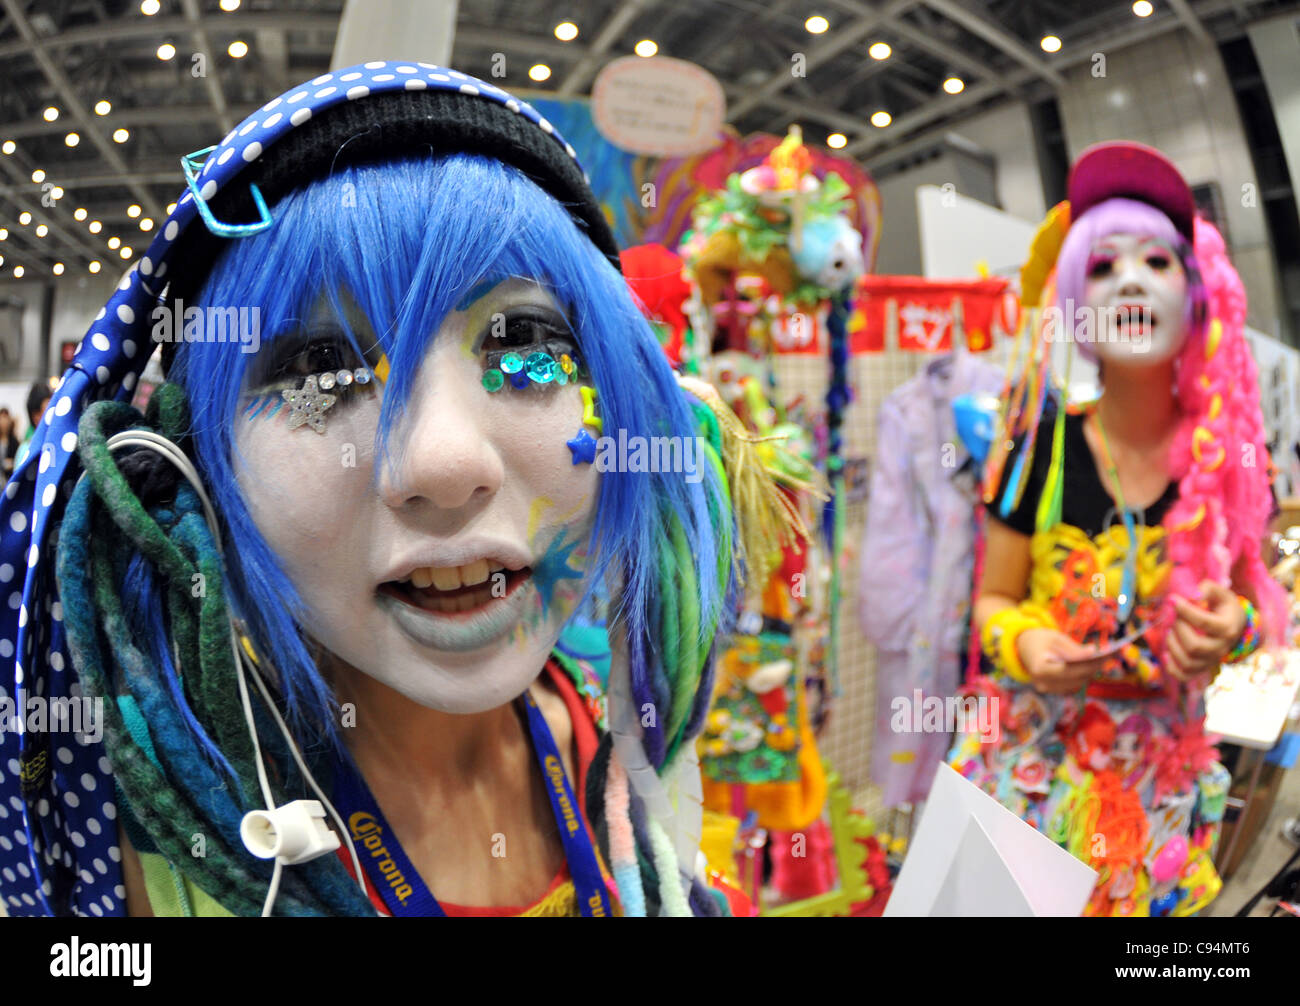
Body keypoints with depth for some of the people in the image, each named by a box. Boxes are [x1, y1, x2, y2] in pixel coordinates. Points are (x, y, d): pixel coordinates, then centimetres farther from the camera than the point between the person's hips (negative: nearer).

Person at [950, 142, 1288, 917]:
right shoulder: (1041, 449, -12)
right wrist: (1022, 644, -23)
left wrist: (1232, 627, -16)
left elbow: (1251, 601, 7)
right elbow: (994, 600, -2)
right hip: (1034, 746, -1)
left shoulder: (1229, 456, -7)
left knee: (1140, 895, 15)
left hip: (1161, 760, 2)